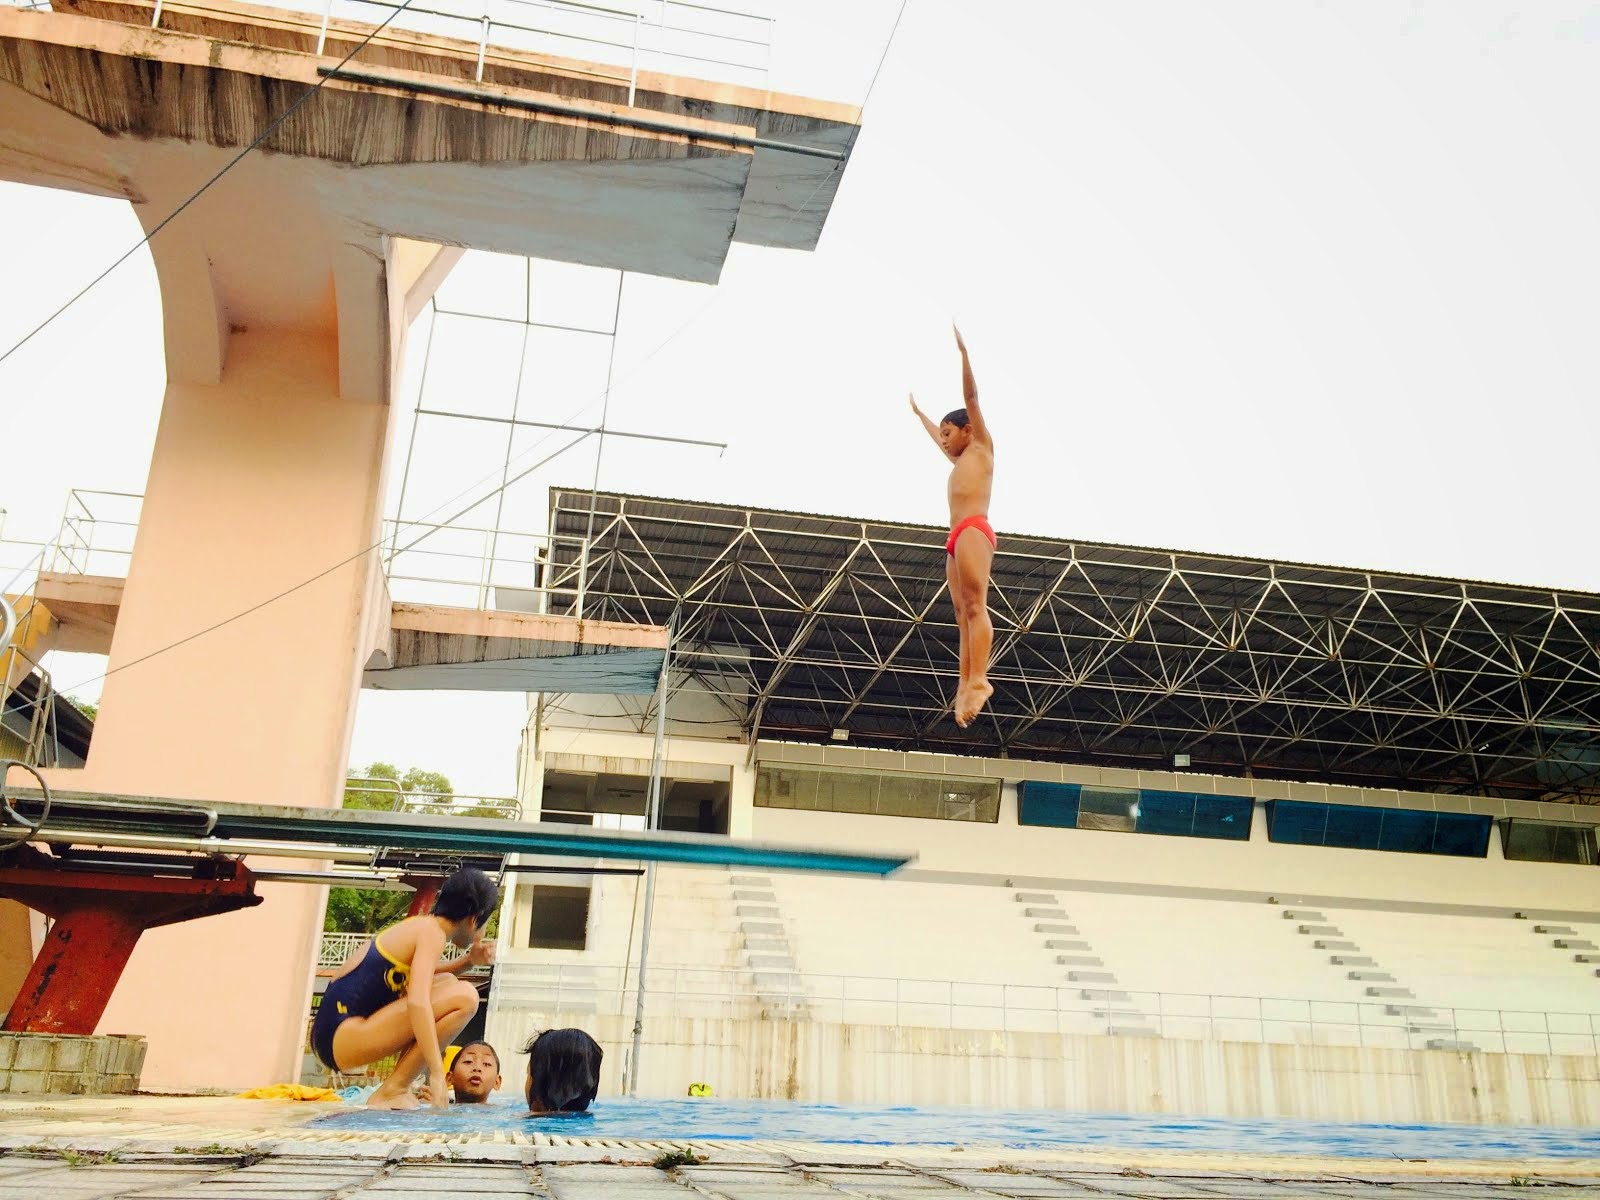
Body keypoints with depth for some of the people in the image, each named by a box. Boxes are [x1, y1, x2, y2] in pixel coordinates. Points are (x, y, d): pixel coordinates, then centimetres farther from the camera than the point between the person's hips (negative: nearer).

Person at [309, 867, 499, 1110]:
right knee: (464, 997, -18)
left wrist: (469, 961, 15)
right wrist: (437, 1074, -27)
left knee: (447, 984, 20)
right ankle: (391, 1091, -11)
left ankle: (398, 1088, 9)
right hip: (342, 1037, -10)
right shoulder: (432, 933, -11)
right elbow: (417, 1002, -26)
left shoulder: (418, 926, 16)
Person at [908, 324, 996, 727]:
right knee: (964, 616, -3)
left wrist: (962, 350, -1)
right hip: (956, 539, 9)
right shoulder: (959, 460, 31)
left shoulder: (982, 447, 10)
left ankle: (978, 680, -31)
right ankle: (966, 686, -12)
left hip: (973, 530, -9)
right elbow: (936, 437, 49)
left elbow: (971, 397, 3)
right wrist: (918, 412, 63)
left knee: (975, 607, -21)